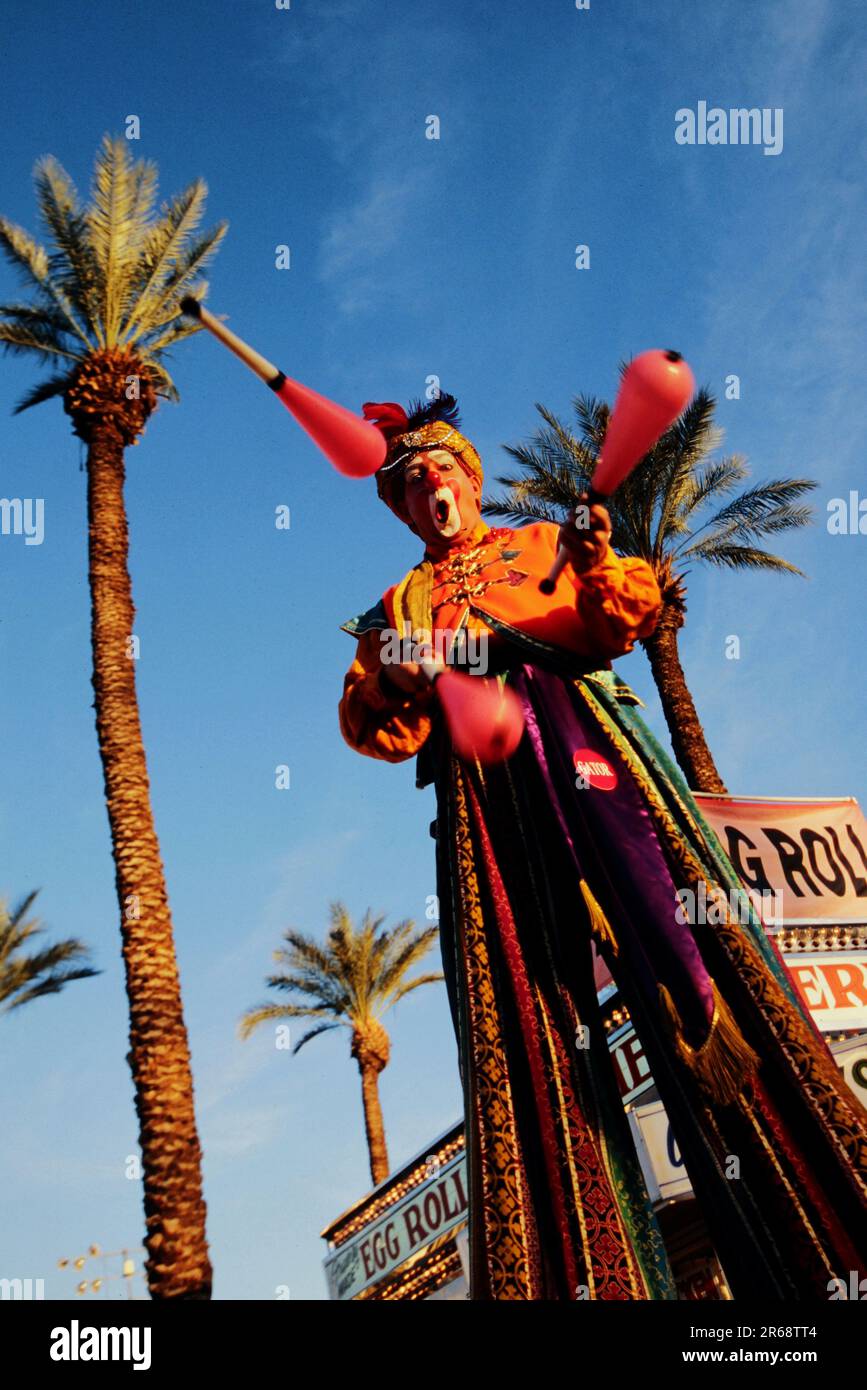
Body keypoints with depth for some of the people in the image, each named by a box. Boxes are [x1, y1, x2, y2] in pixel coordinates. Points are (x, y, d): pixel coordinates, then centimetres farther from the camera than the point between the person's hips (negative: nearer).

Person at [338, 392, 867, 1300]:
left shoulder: (545, 544, 27)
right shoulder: (400, 605, 29)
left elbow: (626, 615, 11)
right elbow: (369, 721, 16)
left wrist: (601, 573, -10)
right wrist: (391, 679, -6)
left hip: (573, 728, -2)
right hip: (478, 774, 2)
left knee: (652, 901, -22)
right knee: (520, 986, -11)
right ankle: (576, 1264, -13)